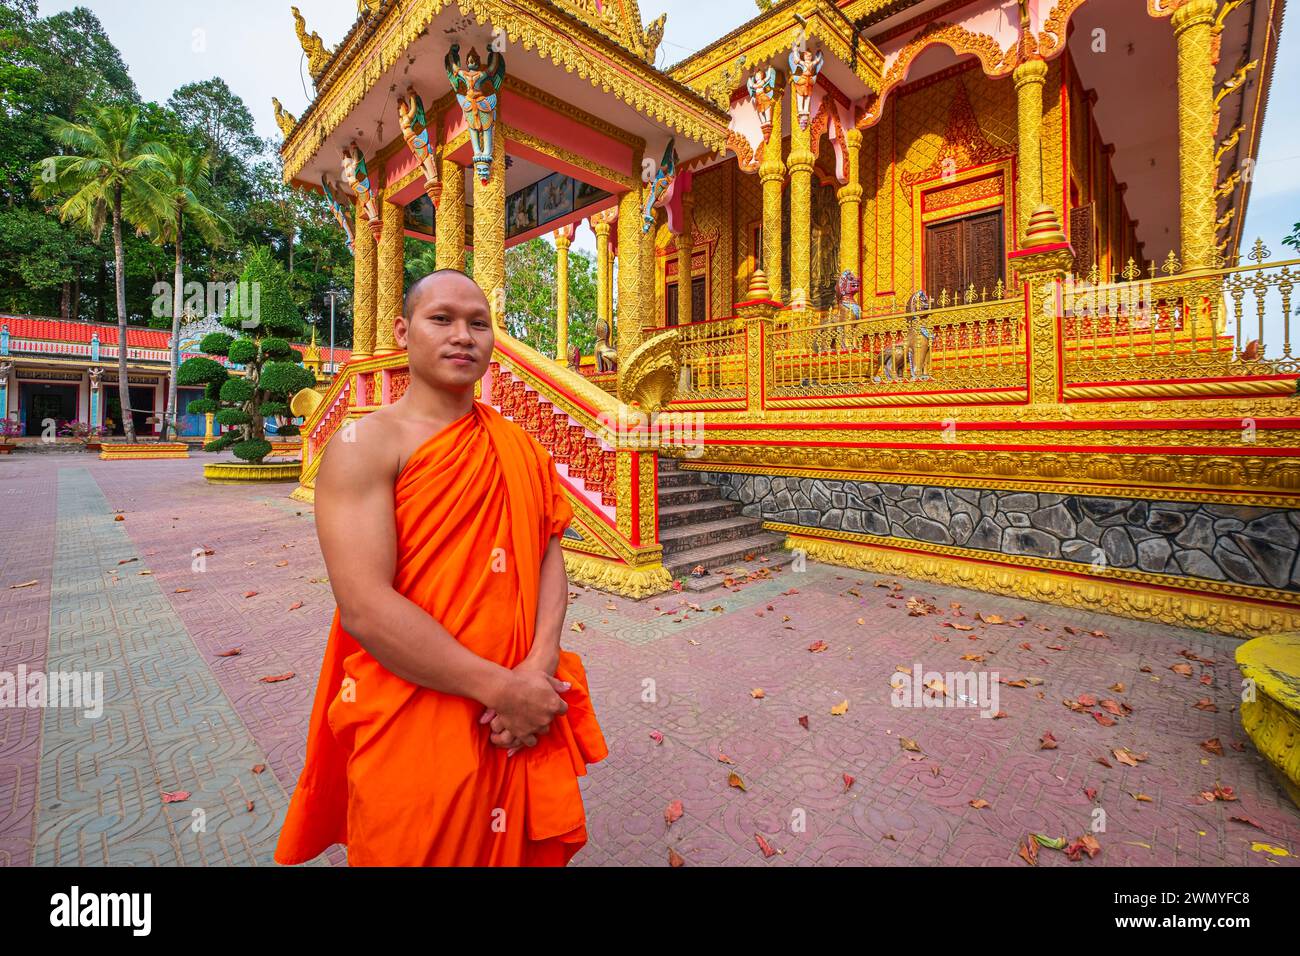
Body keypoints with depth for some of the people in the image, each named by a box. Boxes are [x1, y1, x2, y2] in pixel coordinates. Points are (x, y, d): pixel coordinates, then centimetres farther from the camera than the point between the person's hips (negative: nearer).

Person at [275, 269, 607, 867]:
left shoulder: (520, 447, 5)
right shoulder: (366, 445, -11)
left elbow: (549, 559, 3)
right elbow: (364, 608, -20)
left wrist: (539, 669, -13)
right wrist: (501, 688, -19)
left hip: (527, 721, 5)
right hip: (413, 730, -5)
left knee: (531, 849, 23)